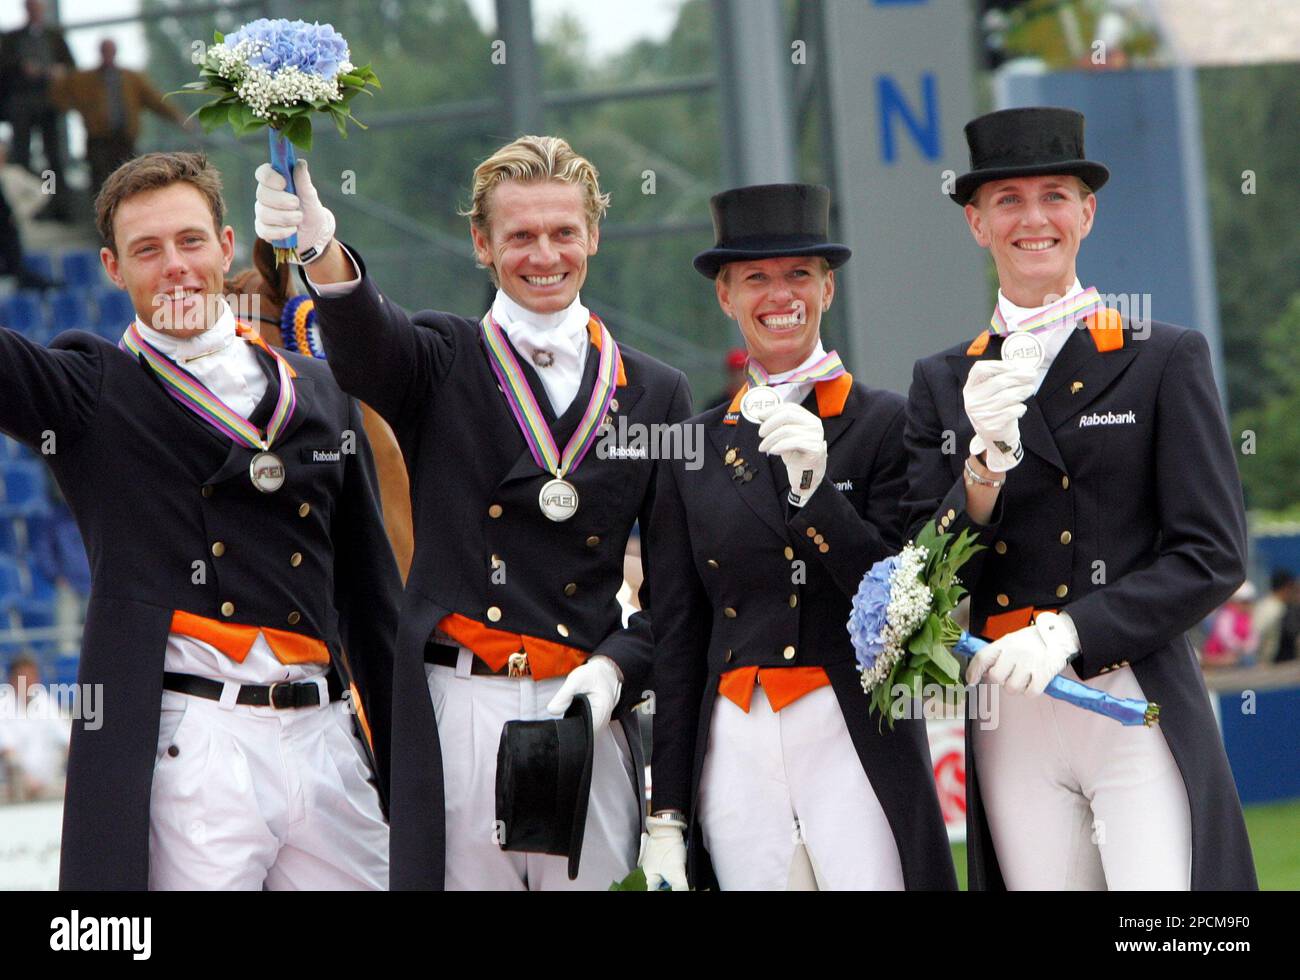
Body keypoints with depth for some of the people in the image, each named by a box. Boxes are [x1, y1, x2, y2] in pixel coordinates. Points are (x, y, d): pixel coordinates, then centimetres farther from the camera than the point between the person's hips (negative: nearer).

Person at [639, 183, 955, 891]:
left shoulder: (887, 425, 3)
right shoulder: (695, 447, 12)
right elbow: (675, 640, 11)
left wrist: (814, 489, -16)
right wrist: (666, 818, 8)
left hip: (856, 747, -3)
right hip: (735, 748, 3)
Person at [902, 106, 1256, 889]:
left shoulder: (1165, 361, 4)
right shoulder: (943, 384, 12)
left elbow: (1214, 556, -3)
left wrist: (1068, 631, -14)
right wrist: (985, 464, -12)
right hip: (1011, 730, 3)